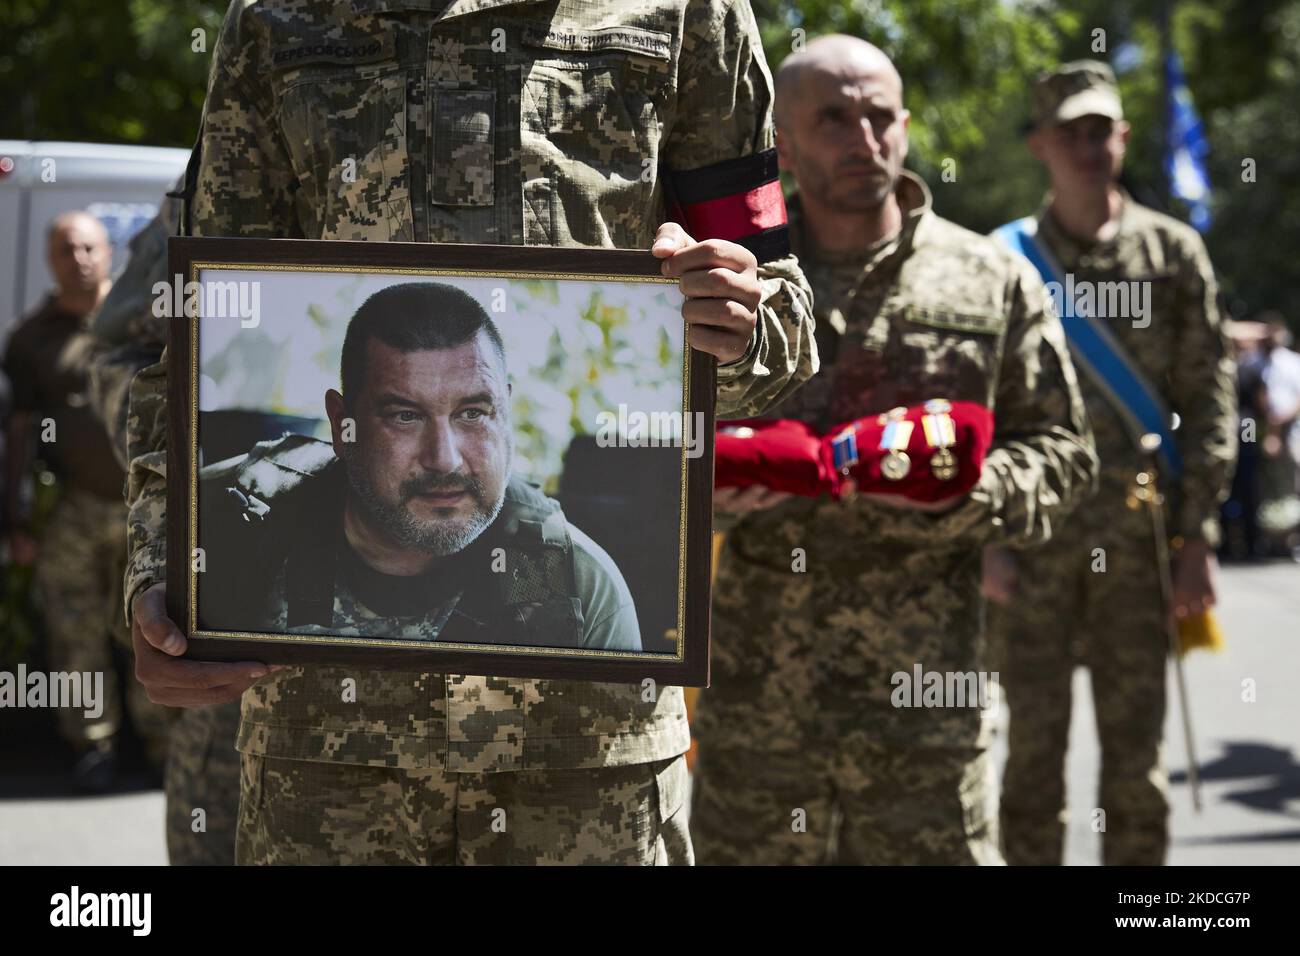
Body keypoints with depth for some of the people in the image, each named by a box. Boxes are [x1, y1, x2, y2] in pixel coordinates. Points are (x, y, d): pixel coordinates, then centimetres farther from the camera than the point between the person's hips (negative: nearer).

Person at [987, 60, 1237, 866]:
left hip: (1139, 534, 0)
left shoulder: (1174, 252, 6)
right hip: (1033, 534, 0)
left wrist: (1199, 535, -3)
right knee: (1032, 748, 4)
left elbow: (1209, 400, 4)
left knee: (1137, 758, 6)